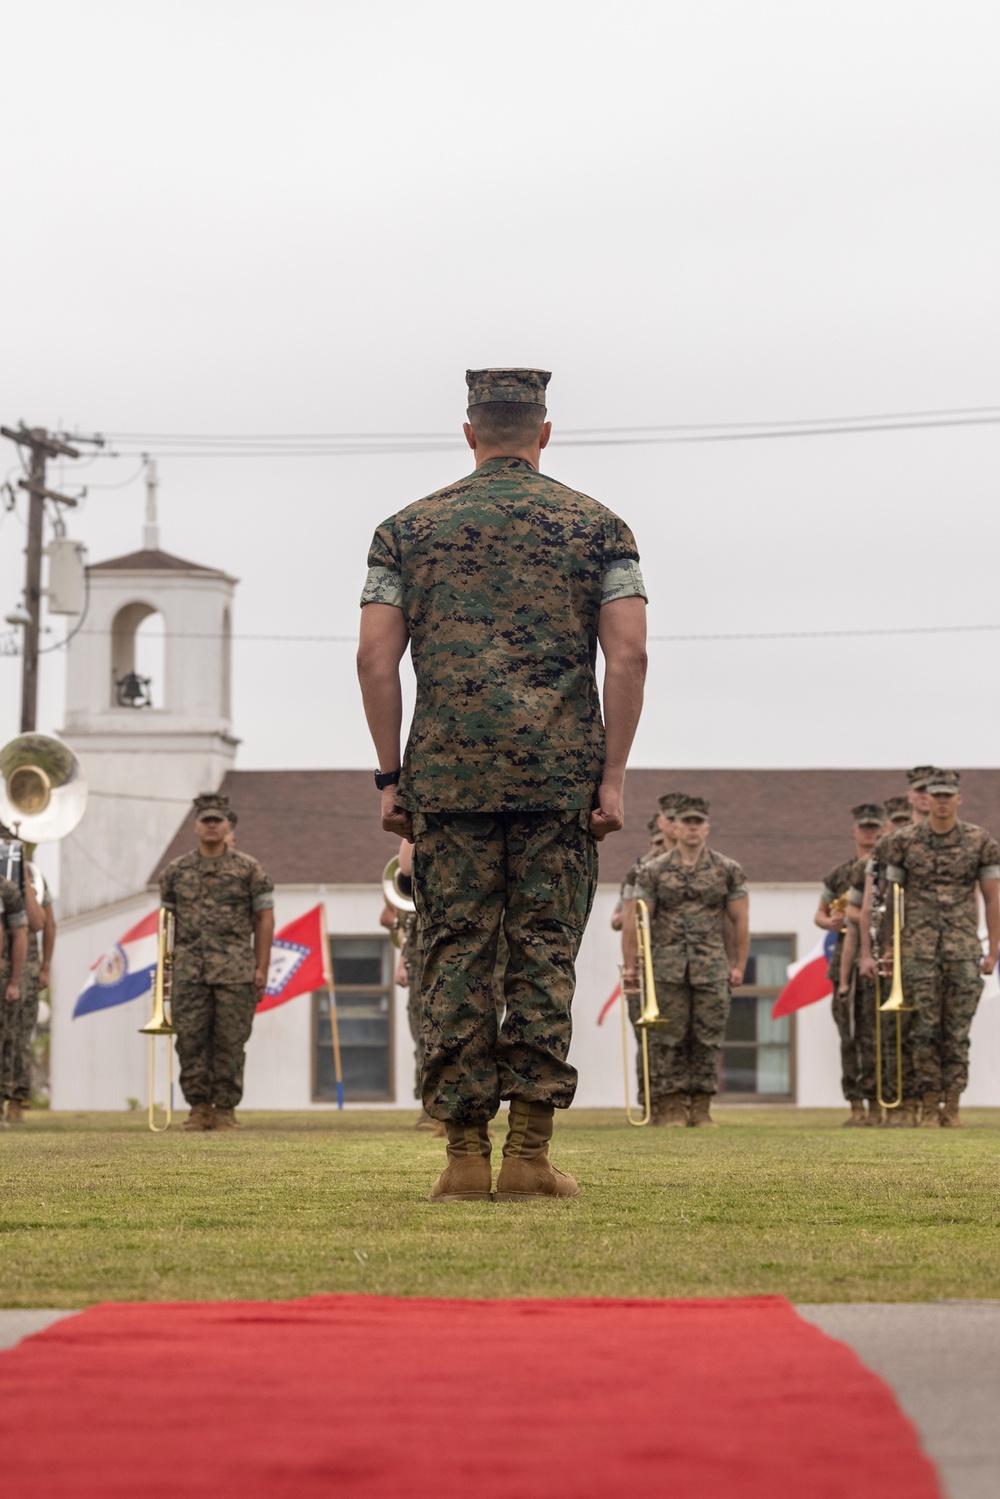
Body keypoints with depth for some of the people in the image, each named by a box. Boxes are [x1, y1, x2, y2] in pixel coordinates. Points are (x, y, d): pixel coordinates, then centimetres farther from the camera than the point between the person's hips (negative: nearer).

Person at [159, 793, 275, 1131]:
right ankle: (199, 1107, 4)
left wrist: (262, 967, -2)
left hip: (235, 969, -2)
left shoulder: (248, 869, 5)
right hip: (189, 970, 2)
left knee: (230, 1041, -2)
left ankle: (225, 1109, 5)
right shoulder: (176, 872, 11)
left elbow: (264, 919, 5)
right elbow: (167, 921, 15)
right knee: (190, 1039, -3)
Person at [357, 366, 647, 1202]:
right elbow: (628, 653, -3)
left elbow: (376, 658, 2)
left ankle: (466, 1154, 0)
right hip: (561, 775, 0)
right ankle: (530, 1152, -1)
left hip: (449, 775, 1)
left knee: (457, 959, 3)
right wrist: (613, 774, -1)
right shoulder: (595, 525, 7)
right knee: (545, 955, 3)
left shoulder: (410, 529, 9)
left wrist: (390, 776, 7)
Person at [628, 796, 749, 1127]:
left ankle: (700, 1108, 7)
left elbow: (740, 920, 8)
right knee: (671, 1039, 0)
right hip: (668, 968, 0)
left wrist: (739, 964, 4)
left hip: (712, 968, 1)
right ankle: (671, 1108, 4)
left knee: (708, 1038, 0)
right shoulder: (654, 871, 5)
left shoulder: (728, 871, 7)